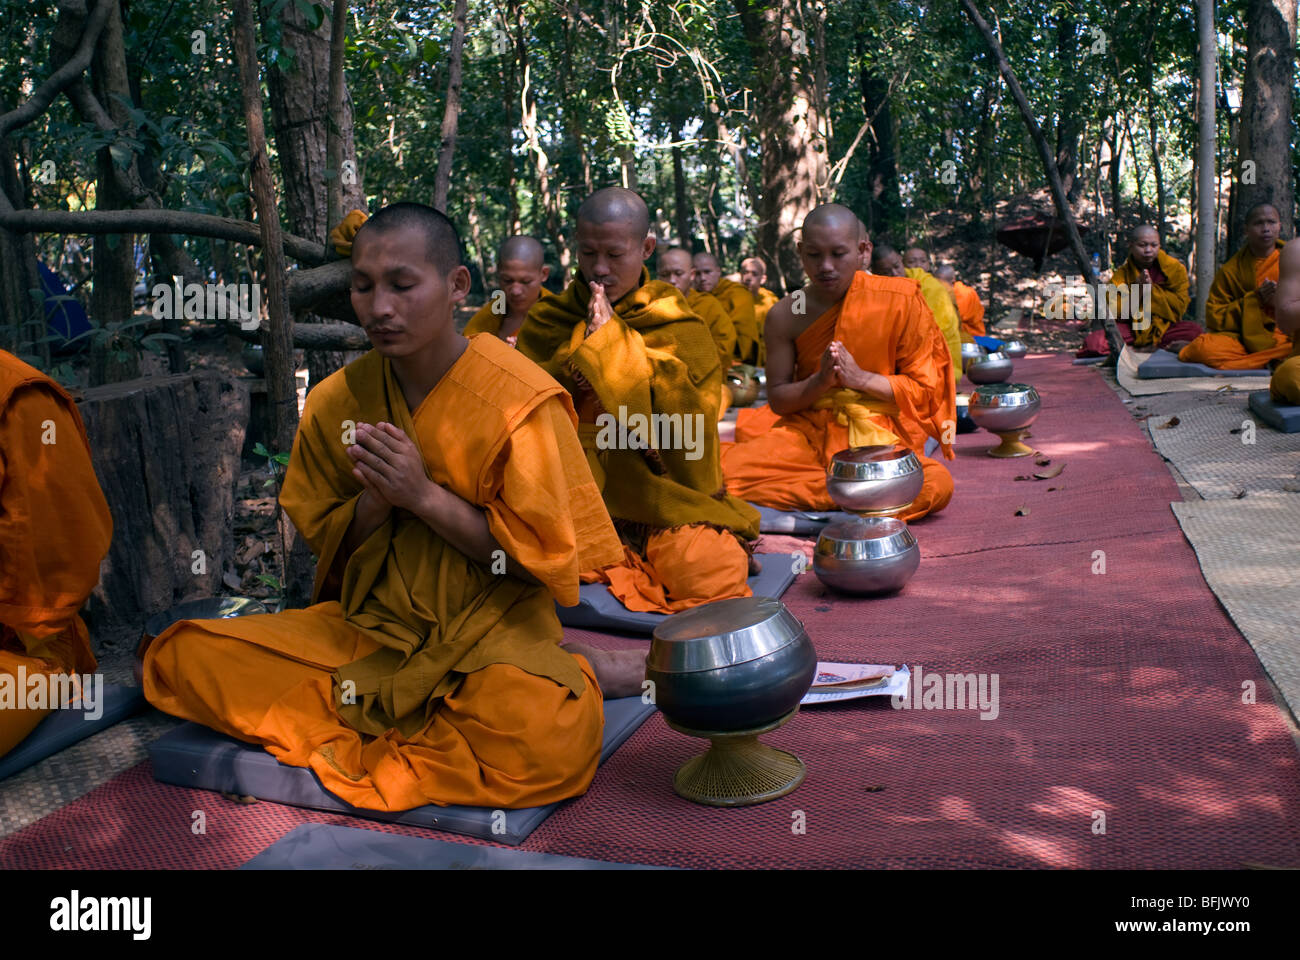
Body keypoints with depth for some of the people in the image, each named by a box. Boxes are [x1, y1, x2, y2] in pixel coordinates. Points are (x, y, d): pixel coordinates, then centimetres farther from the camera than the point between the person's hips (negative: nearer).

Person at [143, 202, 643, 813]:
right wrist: (376, 500, -13)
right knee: (187, 659, -12)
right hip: (370, 624, 6)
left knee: (542, 736, -38)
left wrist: (424, 494, -18)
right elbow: (326, 540, 9)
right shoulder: (337, 400, 2)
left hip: (493, 627, -5)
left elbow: (540, 555, -10)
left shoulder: (520, 399, -11)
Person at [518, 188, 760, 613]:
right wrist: (582, 350, -11)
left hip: (664, 495, -1)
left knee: (715, 577, -29)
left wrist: (614, 346, -10)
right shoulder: (546, 323, 10)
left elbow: (689, 429, -9)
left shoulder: (681, 330, 4)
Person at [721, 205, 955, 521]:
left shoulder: (899, 300, -4)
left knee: (937, 485, -34)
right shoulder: (785, 315, 0)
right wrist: (820, 380, -16)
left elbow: (926, 387, -1)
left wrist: (861, 378, -15)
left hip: (879, 438, 0)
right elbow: (777, 399, 4)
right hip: (807, 433, 1)